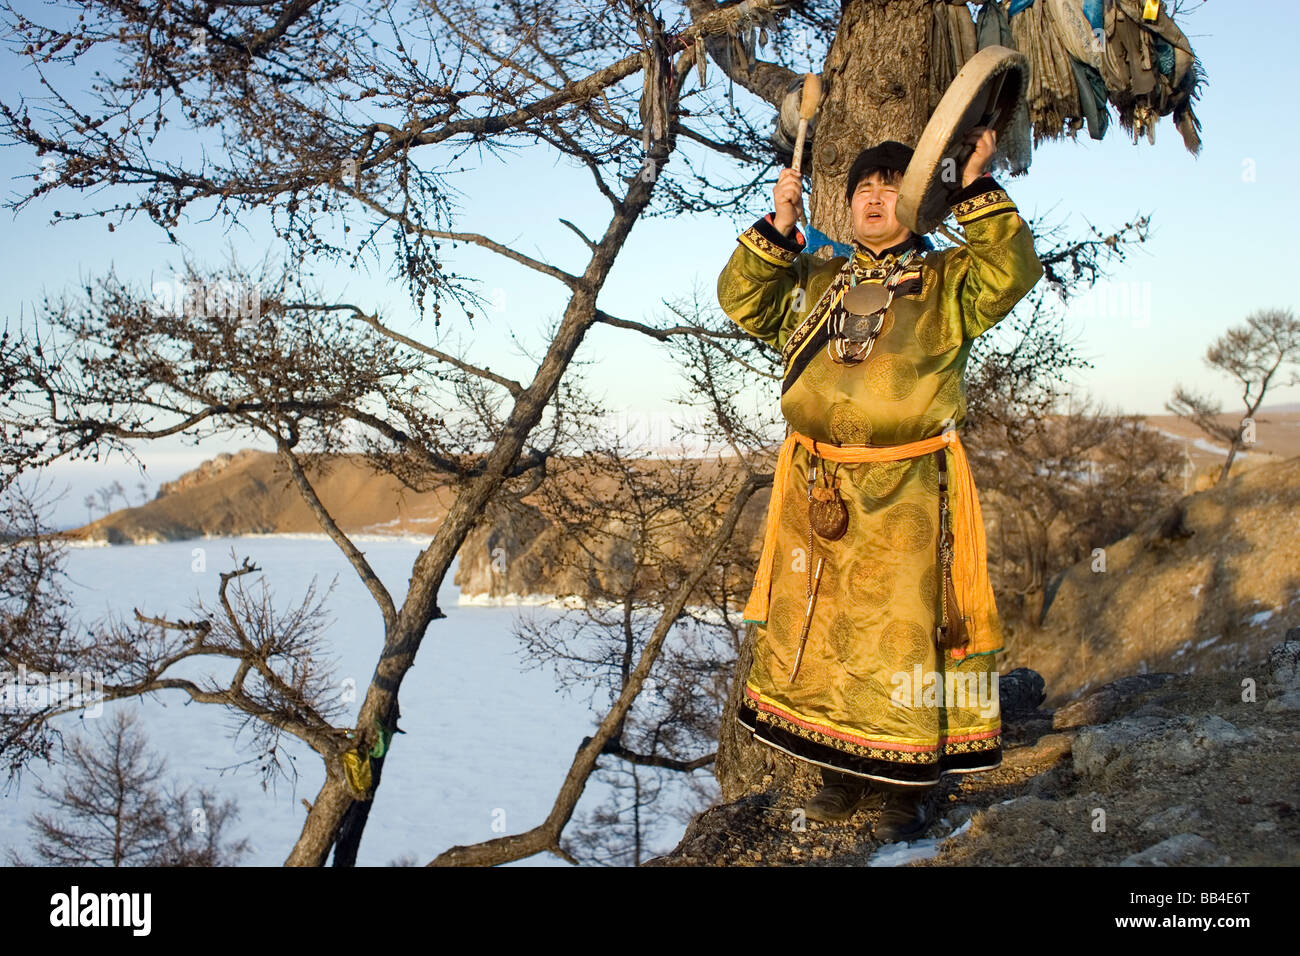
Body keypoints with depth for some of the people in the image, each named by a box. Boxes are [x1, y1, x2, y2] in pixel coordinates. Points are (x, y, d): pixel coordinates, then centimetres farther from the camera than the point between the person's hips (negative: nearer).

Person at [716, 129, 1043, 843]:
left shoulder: (946, 282, 6)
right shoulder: (812, 282, 17)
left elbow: (1011, 275, -11)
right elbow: (742, 300, 8)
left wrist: (977, 191, -15)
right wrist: (777, 228, -3)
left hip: (909, 492, -4)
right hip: (815, 488, 4)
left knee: (904, 631, -2)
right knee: (813, 626, 9)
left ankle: (906, 786, 12)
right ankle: (843, 772, 24)